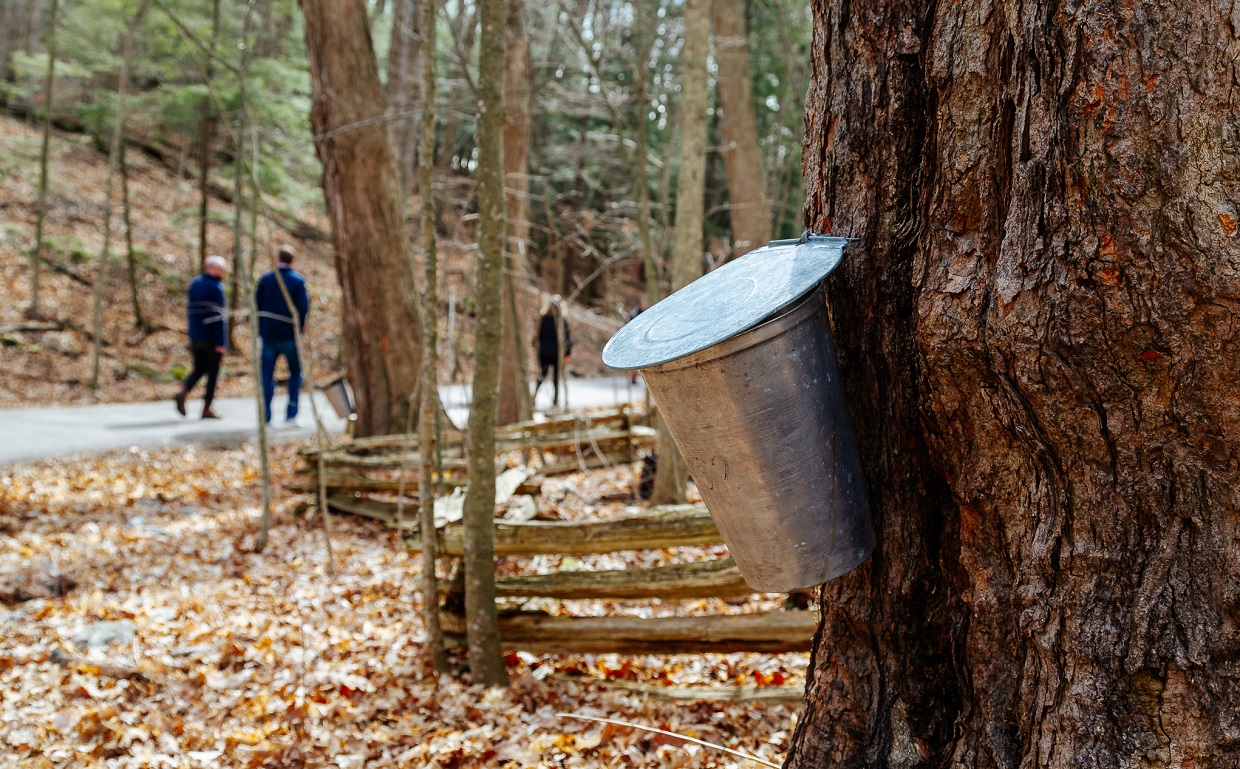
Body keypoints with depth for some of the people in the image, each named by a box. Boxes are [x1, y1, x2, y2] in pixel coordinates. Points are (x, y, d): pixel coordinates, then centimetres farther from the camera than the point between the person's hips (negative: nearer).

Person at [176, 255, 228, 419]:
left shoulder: (194, 284, 11)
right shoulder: (215, 288, -13)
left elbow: (189, 310, 15)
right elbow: (217, 316, -17)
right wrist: (220, 342, -17)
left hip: (195, 337, 7)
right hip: (212, 338, -7)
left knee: (199, 368, 17)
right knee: (213, 372, 4)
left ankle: (183, 392, -8)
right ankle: (206, 409, 6)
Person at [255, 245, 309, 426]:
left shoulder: (265, 279, 1)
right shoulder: (298, 280, -7)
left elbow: (256, 304, 2)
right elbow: (304, 306, -11)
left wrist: (260, 329, 11)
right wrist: (300, 326, 6)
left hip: (269, 334, 2)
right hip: (290, 335, -2)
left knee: (267, 376, 7)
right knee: (295, 374, 12)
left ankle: (266, 416, 3)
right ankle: (291, 415, 5)